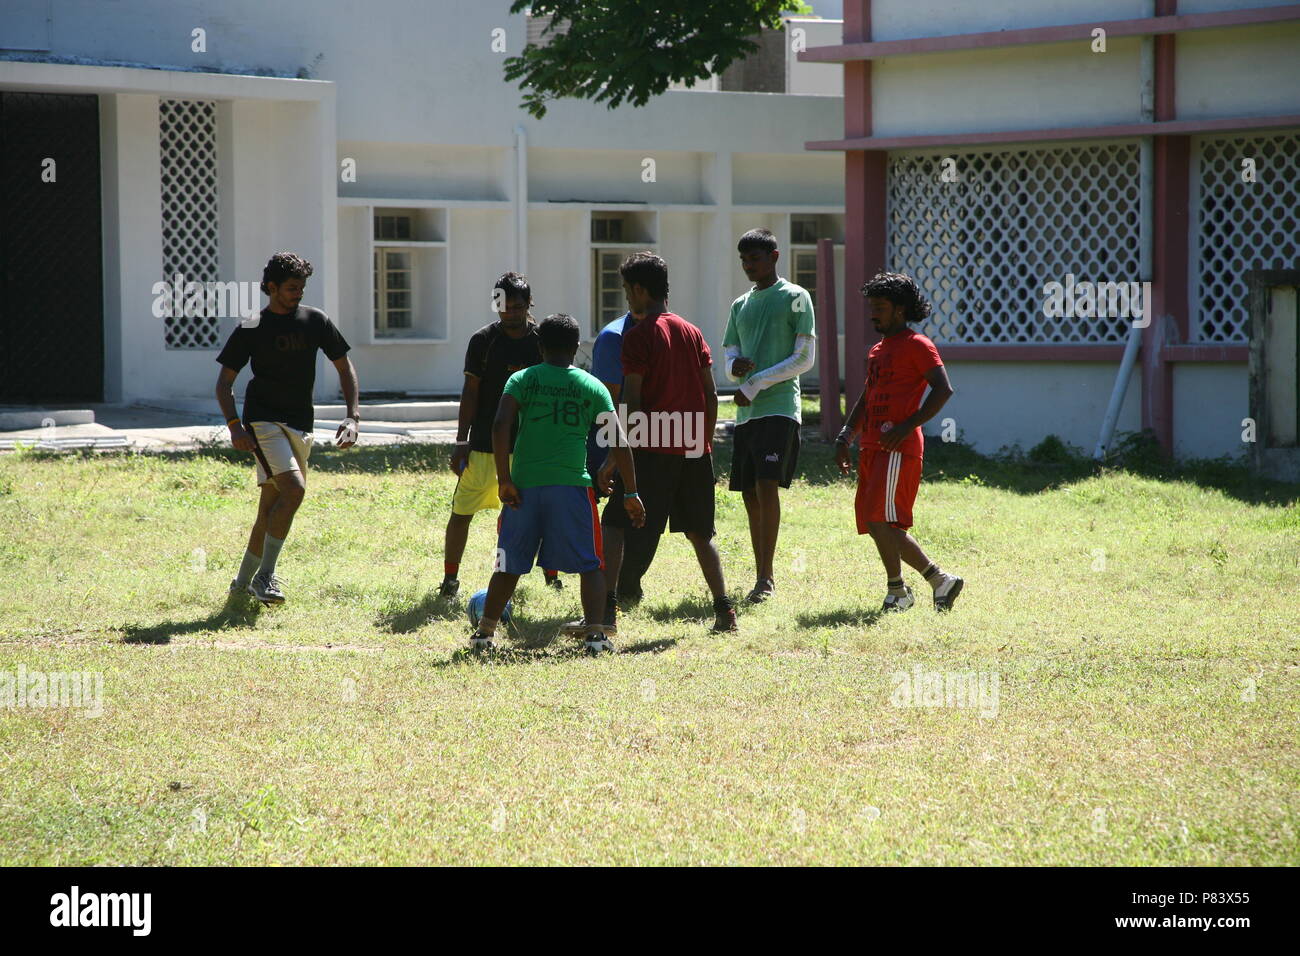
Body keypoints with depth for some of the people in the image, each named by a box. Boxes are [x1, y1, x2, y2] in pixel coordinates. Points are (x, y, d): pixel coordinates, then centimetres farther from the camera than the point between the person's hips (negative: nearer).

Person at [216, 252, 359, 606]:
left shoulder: (315, 321, 6)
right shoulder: (250, 330, -4)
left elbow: (344, 367, 12)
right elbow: (224, 382, 0)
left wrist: (352, 416, -1)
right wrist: (234, 425, -14)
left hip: (301, 426, 5)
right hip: (263, 420, -5)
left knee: (272, 507, 7)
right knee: (293, 489, -23)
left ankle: (243, 582, 21)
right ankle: (265, 575, -15)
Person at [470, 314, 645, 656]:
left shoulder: (522, 380, 6)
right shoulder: (592, 386, 7)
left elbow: (500, 426, -8)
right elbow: (620, 443, 3)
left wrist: (504, 480, -6)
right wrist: (631, 494, 9)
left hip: (524, 485, 1)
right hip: (571, 484, -1)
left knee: (509, 565, 15)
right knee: (590, 564, 6)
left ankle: (484, 633, 21)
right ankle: (596, 635, -6)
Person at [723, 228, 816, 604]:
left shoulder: (795, 298, 0)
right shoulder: (740, 305, 19)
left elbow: (805, 358, -5)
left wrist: (756, 383, -11)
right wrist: (736, 366, -7)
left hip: (779, 408, -7)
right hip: (746, 414, 7)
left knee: (767, 486, -17)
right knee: (750, 495, 4)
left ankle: (767, 577, -18)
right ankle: (761, 577, 10)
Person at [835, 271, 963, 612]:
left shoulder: (917, 345, -5)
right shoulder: (877, 351, 21)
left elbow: (943, 390, -15)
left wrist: (907, 427, -20)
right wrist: (845, 436, 14)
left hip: (898, 448, -9)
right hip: (872, 449, 9)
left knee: (879, 519, -15)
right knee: (882, 525, 7)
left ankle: (897, 590, -5)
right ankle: (941, 581, 15)